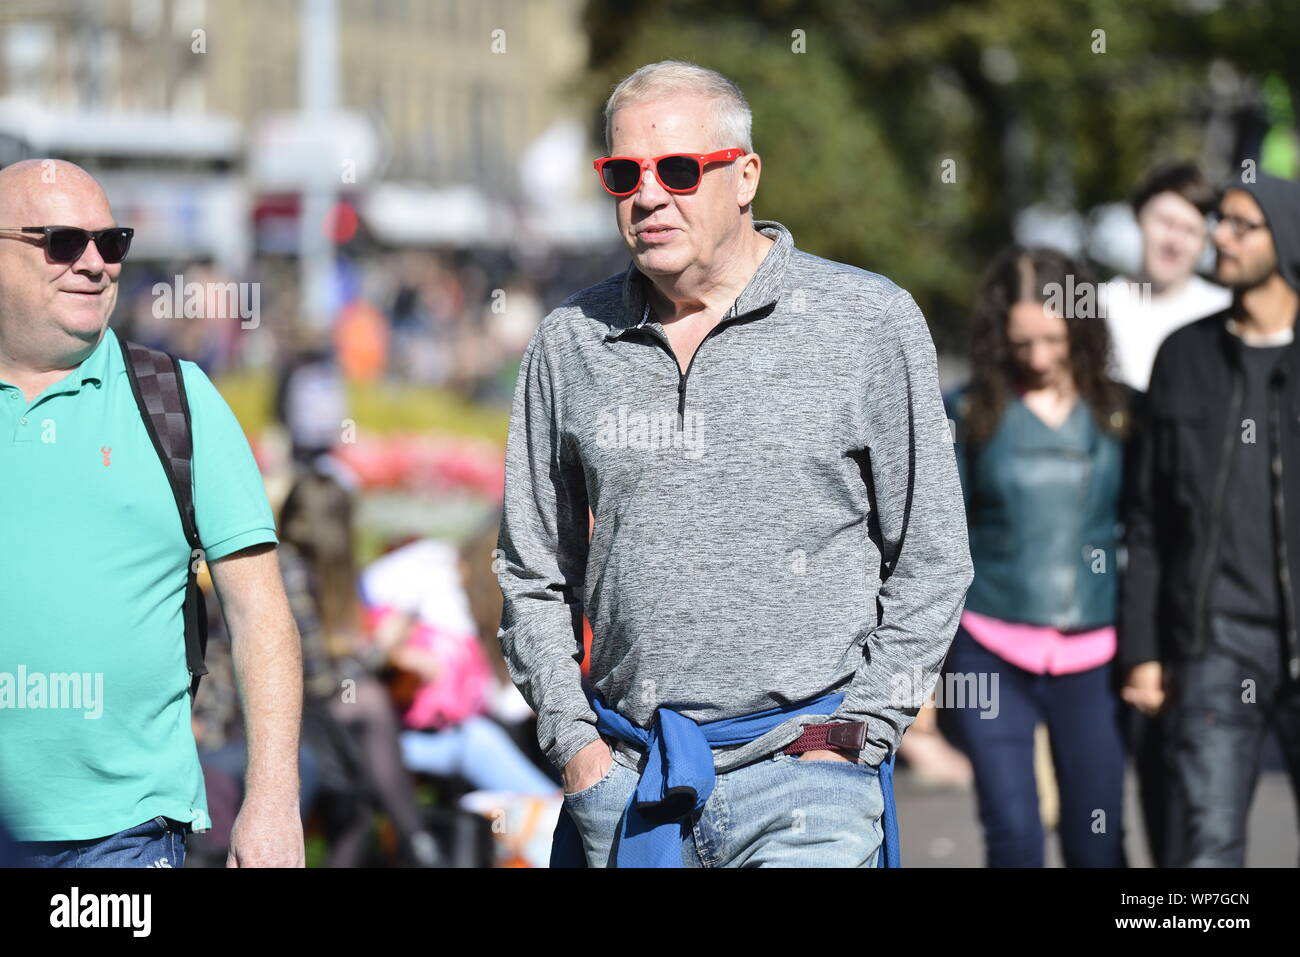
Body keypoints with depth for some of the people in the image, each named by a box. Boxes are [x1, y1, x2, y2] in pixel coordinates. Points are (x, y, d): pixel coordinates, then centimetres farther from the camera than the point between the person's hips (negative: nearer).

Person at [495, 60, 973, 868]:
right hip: (623, 777, 3)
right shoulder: (571, 343, 8)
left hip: (803, 780, -3)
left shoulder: (870, 322, 1)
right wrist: (572, 738, 3)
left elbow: (930, 562, 4)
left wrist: (857, 732, -4)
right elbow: (534, 573, 15)